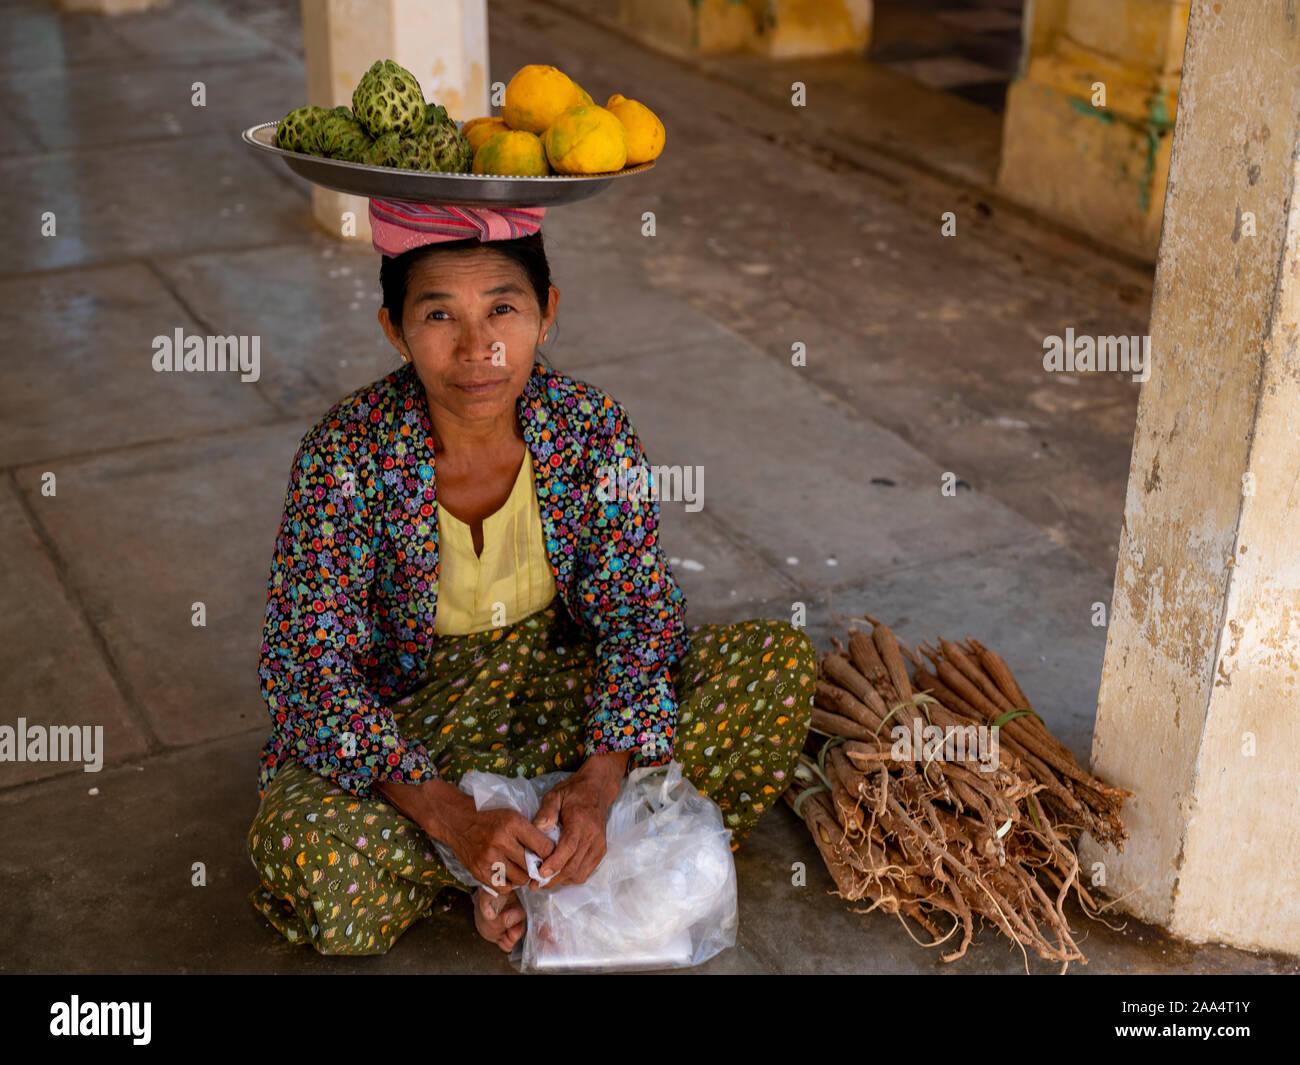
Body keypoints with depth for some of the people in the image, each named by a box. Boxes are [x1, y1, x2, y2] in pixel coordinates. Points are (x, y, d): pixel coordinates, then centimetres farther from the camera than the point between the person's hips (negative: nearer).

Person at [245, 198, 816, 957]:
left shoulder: (593, 430, -15)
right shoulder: (346, 454, -22)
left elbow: (640, 615, -12)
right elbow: (310, 665, -23)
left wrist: (599, 781, -29)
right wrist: (449, 814, -35)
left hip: (559, 681, 3)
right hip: (400, 717, -3)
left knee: (782, 662, -14)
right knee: (301, 846, -34)